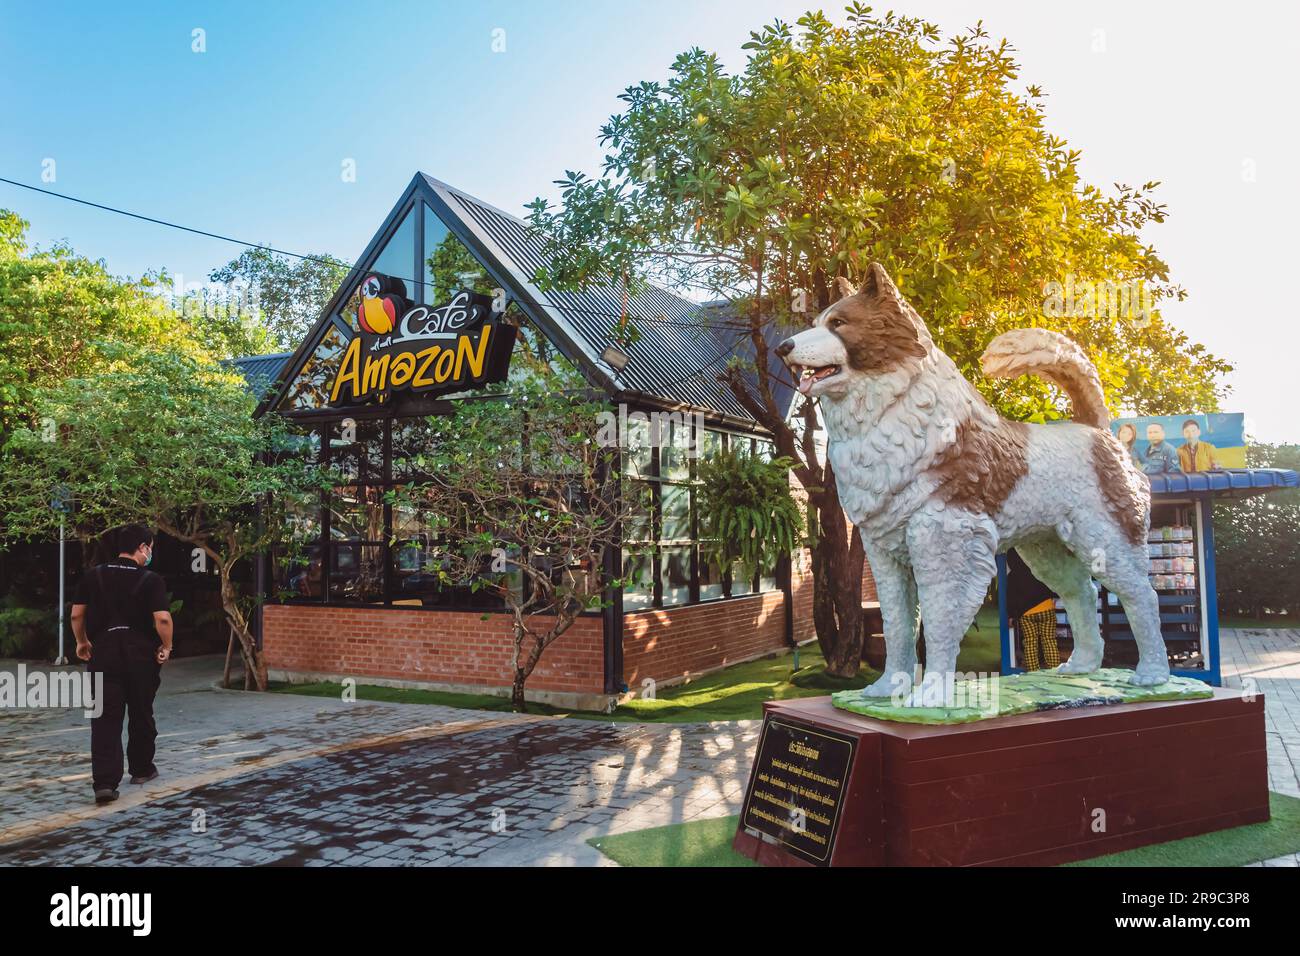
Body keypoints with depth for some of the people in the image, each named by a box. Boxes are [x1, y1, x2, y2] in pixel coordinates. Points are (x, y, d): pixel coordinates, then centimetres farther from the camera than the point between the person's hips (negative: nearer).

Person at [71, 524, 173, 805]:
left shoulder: (94, 576, 2)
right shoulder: (151, 580, -9)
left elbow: (76, 614, 4)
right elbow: (162, 618, -18)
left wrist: (82, 642, 20)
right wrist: (166, 646, -3)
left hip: (103, 652, 2)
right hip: (141, 654, -2)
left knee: (106, 719, 0)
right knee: (141, 713, 16)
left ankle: (105, 782, -11)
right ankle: (141, 769, 30)